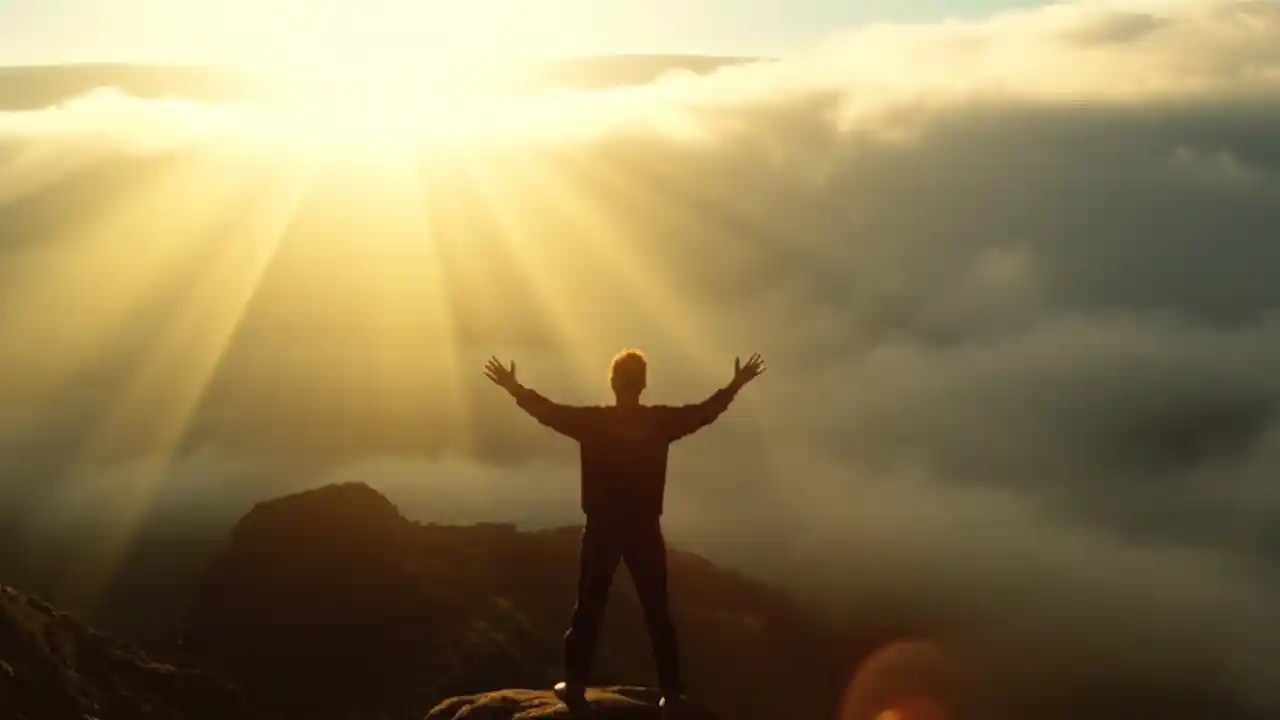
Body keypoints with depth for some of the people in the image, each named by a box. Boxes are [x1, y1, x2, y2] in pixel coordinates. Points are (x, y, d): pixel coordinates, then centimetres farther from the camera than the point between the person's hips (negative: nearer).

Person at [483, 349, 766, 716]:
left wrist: (514, 387, 8)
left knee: (588, 609, 8)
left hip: (602, 529, -1)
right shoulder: (660, 421, -4)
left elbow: (548, 411, -4)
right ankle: (671, 693, 5)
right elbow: (706, 411, 4)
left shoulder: (592, 421, -7)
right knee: (657, 612, 6)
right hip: (645, 529, 1)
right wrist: (737, 385, 17)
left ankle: (576, 686, 7)